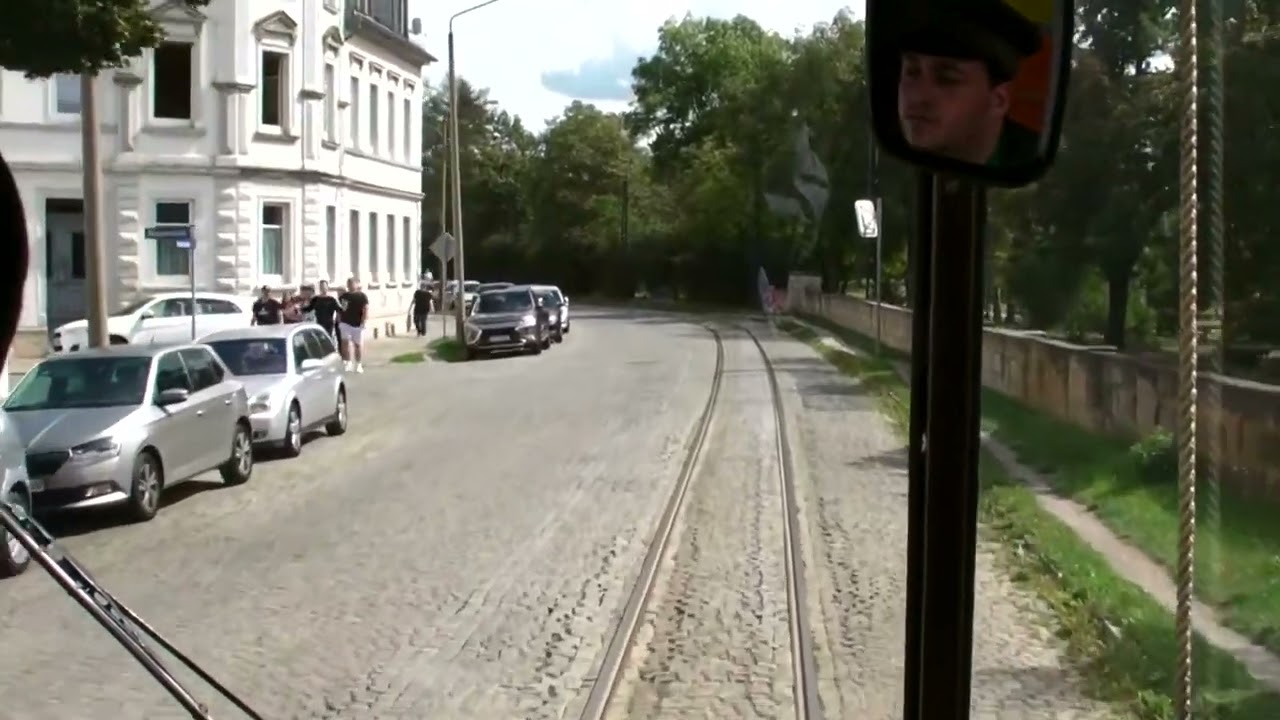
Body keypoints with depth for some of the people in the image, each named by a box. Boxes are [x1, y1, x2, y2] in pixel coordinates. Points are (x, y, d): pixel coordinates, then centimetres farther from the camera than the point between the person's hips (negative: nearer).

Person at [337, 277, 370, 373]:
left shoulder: (362, 296, -2)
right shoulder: (343, 296, 9)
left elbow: (366, 310, -7)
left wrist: (363, 322, -17)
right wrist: (339, 321, 9)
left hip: (358, 324, -2)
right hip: (345, 323, 2)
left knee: (358, 344, 5)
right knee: (346, 342, -11)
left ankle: (359, 365, 15)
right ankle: (349, 362, -2)